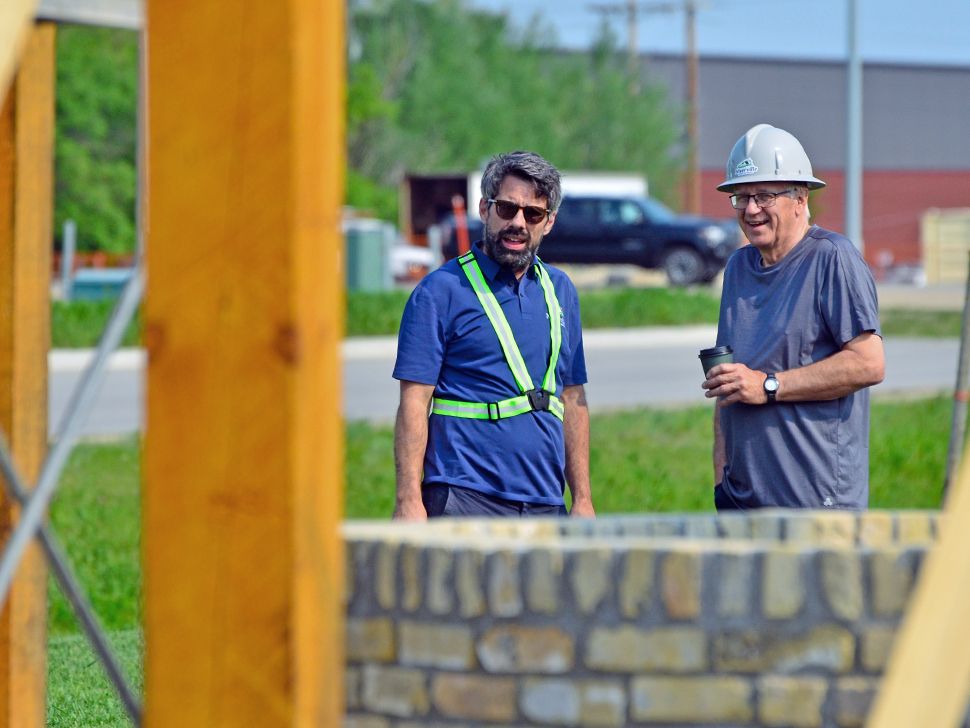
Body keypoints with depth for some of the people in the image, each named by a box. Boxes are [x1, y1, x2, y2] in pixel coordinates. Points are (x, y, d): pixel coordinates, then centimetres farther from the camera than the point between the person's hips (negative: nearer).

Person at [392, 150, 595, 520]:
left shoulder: (560, 291, 16)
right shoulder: (441, 290, -2)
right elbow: (414, 403, -7)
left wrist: (582, 498, 13)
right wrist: (409, 501, -15)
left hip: (545, 503, 6)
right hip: (466, 499, -5)